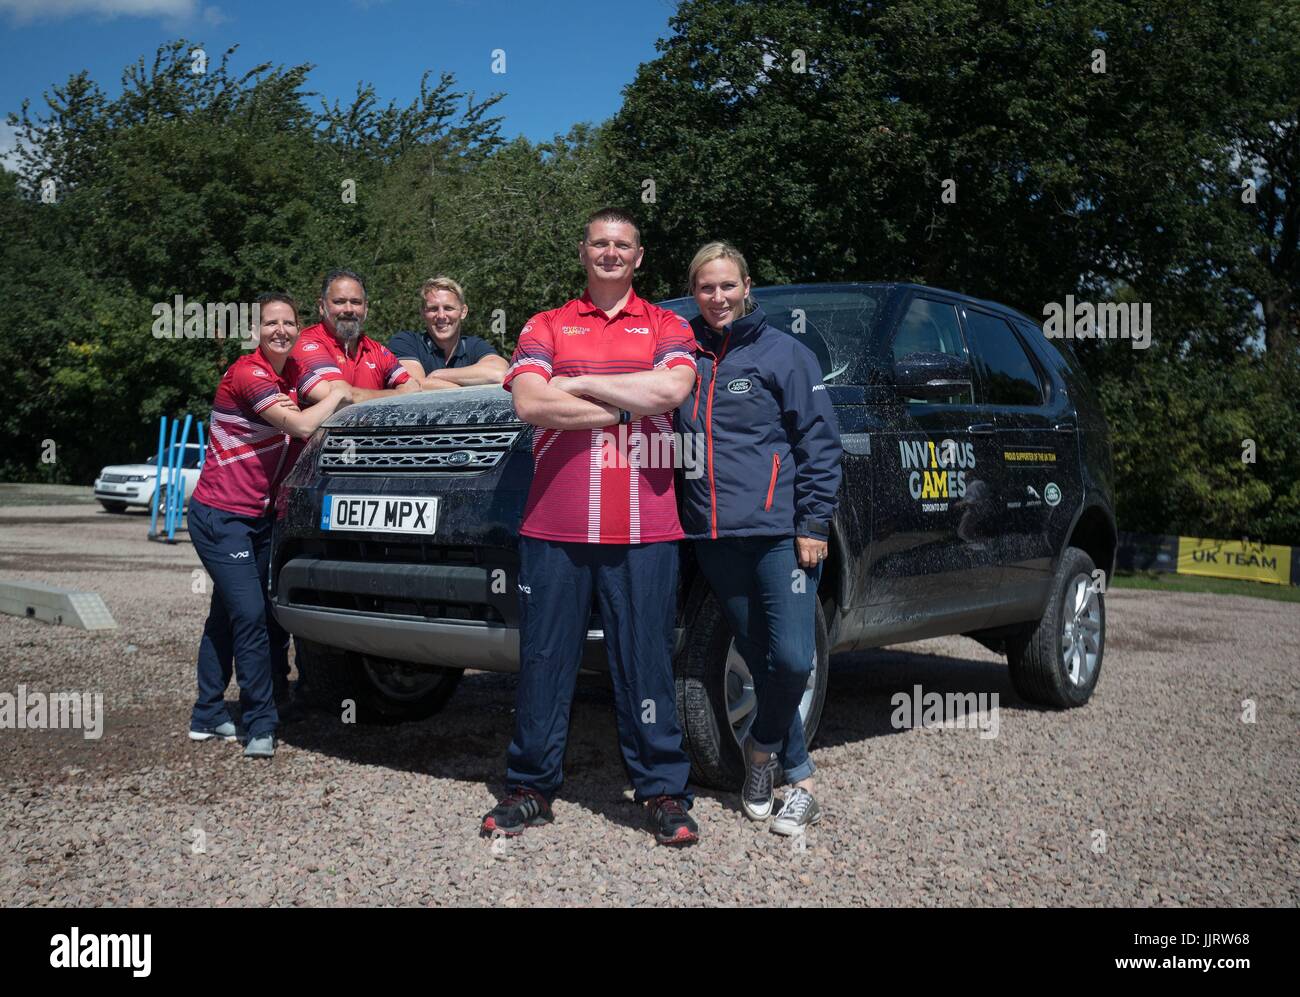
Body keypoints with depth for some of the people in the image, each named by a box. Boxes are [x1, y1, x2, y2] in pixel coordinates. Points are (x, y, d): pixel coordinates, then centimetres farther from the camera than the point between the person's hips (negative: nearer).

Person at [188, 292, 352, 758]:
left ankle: (207, 716, 23)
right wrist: (337, 397, -9)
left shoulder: (293, 370, 9)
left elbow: (336, 393, 5)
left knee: (226, 615, 14)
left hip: (258, 516, 8)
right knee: (250, 615, -13)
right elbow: (302, 425, -23)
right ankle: (261, 725, -5)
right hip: (220, 517, -8)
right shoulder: (247, 374, -17)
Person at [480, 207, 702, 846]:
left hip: (643, 527, -1)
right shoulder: (546, 327, 13)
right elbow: (529, 404, -5)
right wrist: (624, 406, -6)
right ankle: (531, 787, 19)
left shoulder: (666, 327, 12)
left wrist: (576, 384, -6)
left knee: (646, 659, 2)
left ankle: (663, 791, 13)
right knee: (545, 658, 6)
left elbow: (672, 389, -10)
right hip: (555, 526, 1)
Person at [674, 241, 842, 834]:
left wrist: (813, 523, -9)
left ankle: (763, 746, 16)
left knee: (792, 659, -11)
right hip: (714, 539, 4)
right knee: (759, 660, 7)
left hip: (778, 531, -3)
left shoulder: (783, 353, 2)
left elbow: (819, 442, -2)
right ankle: (799, 776, 21)